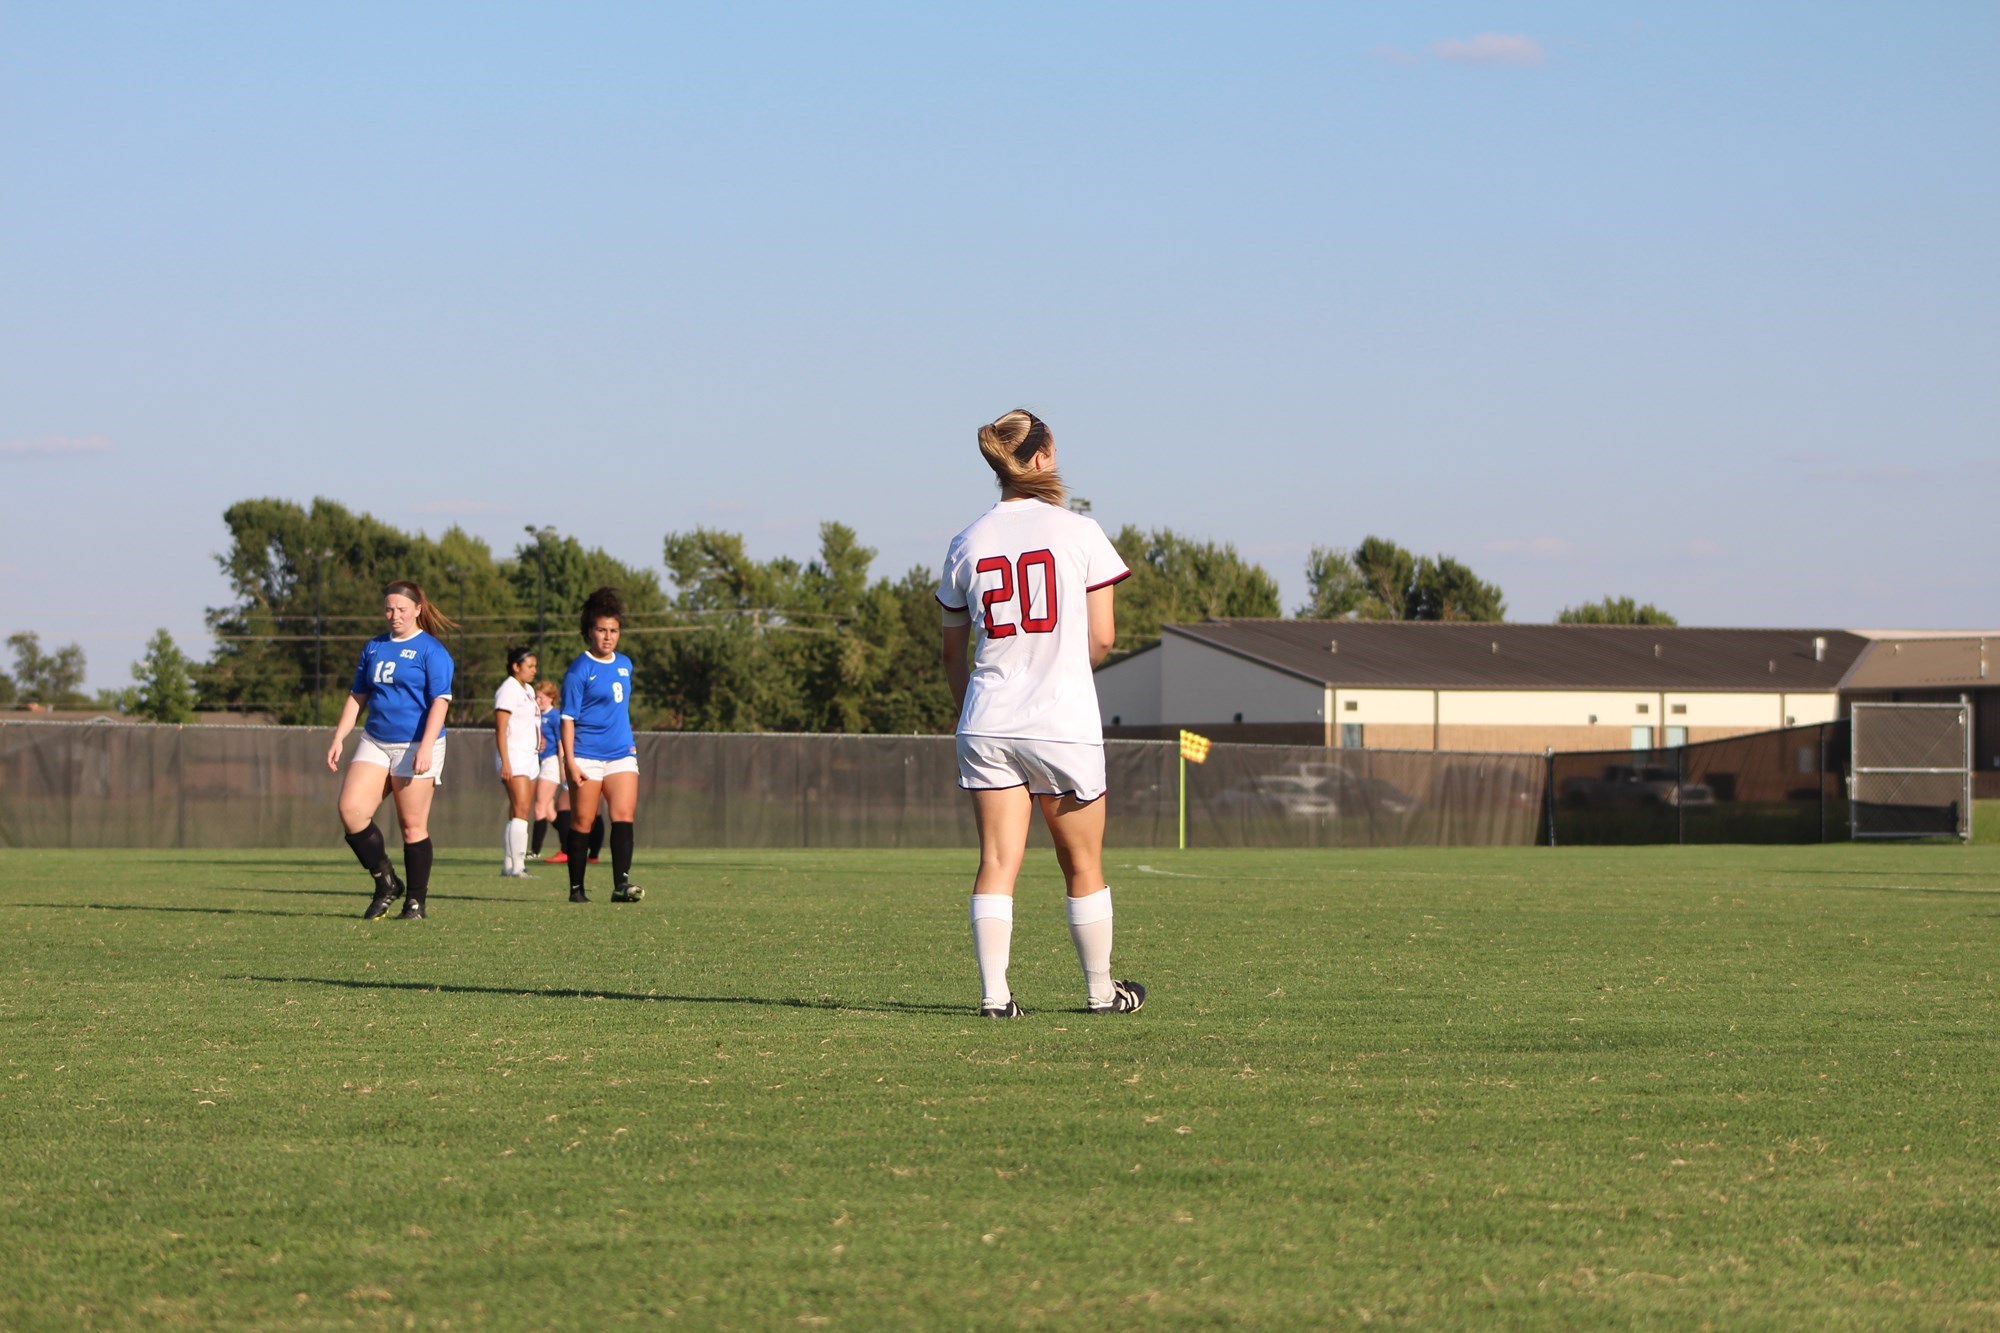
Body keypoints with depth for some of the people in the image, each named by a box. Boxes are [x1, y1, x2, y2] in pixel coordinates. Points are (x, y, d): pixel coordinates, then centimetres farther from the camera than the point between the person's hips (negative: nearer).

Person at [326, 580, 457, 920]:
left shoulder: (431, 650, -4)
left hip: (415, 746, -6)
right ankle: (385, 884, 3)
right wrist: (338, 739, 12)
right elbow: (357, 697, 21)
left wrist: (426, 748, -21)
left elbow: (440, 701, -12)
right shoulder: (374, 648, 15)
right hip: (375, 743, 6)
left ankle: (417, 901, 7)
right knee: (351, 809, -11)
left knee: (412, 825, -3)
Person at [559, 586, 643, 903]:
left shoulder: (624, 665, 12)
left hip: (621, 754, 5)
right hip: (586, 756, -5)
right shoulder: (579, 670, -7)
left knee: (623, 816, -11)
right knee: (582, 822, 1)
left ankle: (621, 883, -18)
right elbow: (568, 719, -9)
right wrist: (569, 761, -15)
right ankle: (576, 888, 9)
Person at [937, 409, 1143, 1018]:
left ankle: (994, 992, -8)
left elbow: (954, 654, 11)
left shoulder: (967, 544, 5)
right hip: (1065, 722, -2)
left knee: (998, 862, 1)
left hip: (988, 722, 2)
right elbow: (1101, 639, -3)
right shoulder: (1079, 532, -4)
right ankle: (1101, 989, 22)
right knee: (1083, 865, 11)